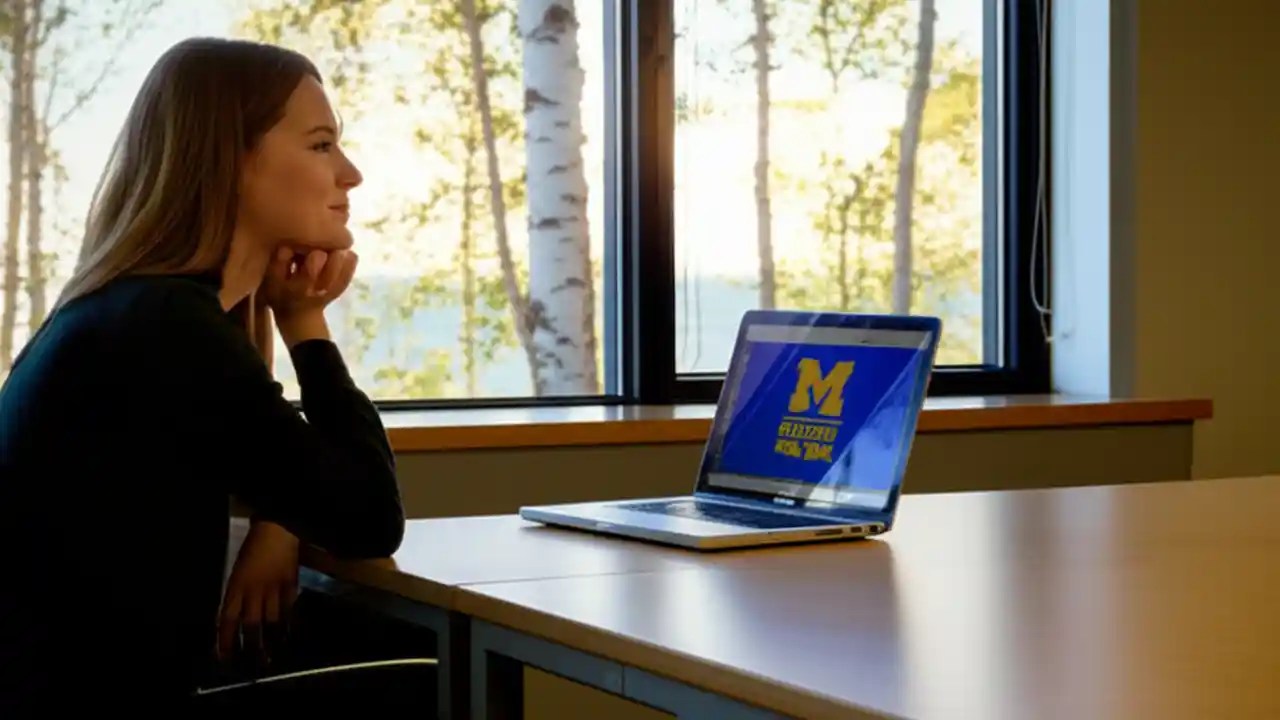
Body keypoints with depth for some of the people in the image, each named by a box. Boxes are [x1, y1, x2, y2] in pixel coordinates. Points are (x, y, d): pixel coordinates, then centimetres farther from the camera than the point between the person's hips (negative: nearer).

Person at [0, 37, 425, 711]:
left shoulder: (146, 311, 9)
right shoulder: (164, 326, -21)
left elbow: (305, 476, 18)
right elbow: (369, 517, -15)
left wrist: (279, 526, -5)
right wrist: (305, 323, -5)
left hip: (95, 686, 9)